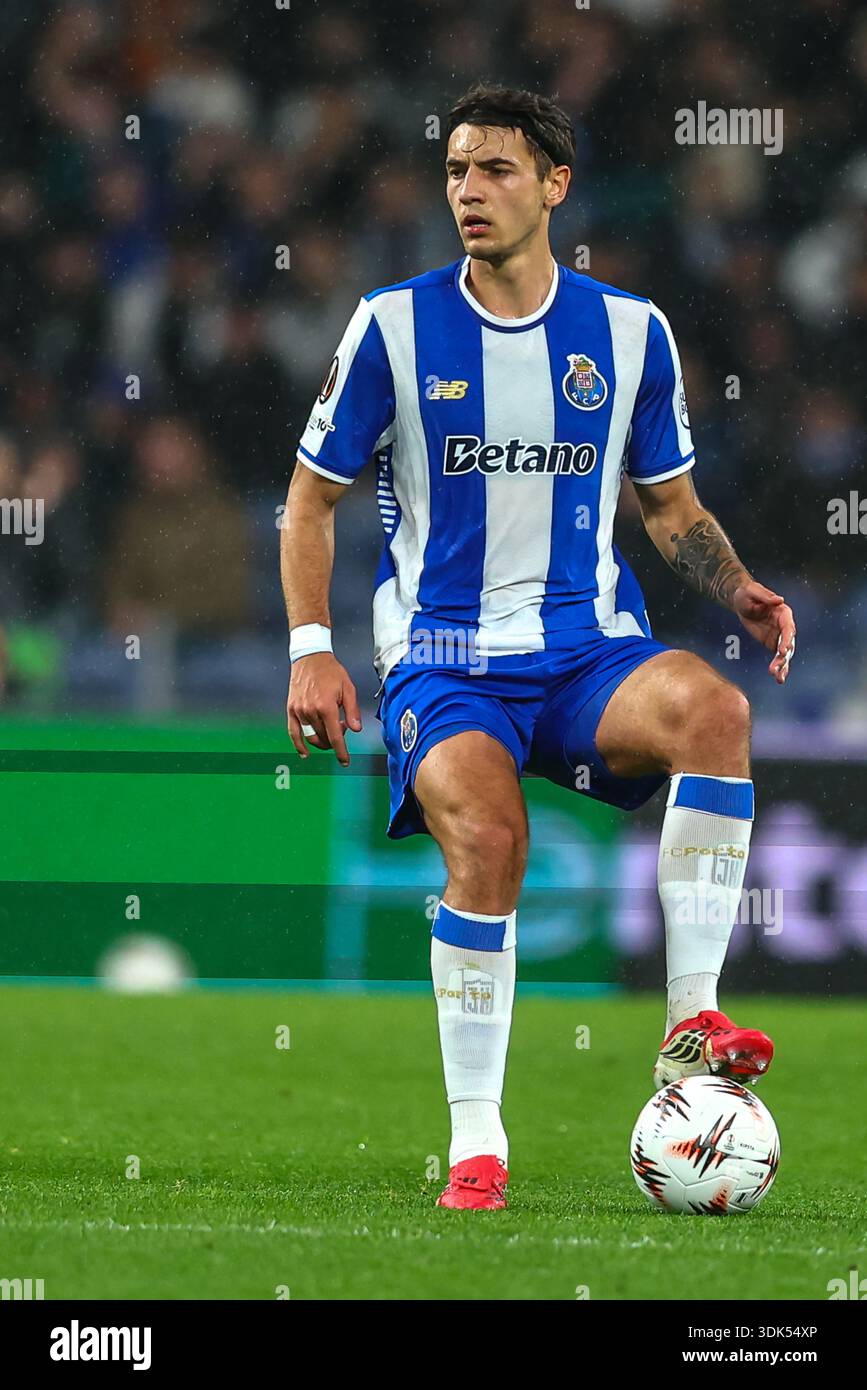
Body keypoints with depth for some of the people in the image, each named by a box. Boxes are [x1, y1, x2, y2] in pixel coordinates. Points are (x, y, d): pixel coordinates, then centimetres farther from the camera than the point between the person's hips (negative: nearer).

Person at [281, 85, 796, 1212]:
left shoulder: (629, 330, 6)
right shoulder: (395, 326, 0)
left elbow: (671, 504, 17)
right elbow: (312, 497, 8)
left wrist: (740, 591, -2)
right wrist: (311, 648, -5)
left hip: (589, 649, 2)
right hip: (442, 656, -2)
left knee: (713, 708, -32)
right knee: (486, 834, -31)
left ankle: (692, 1021, -28)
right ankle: (475, 1145, -19)